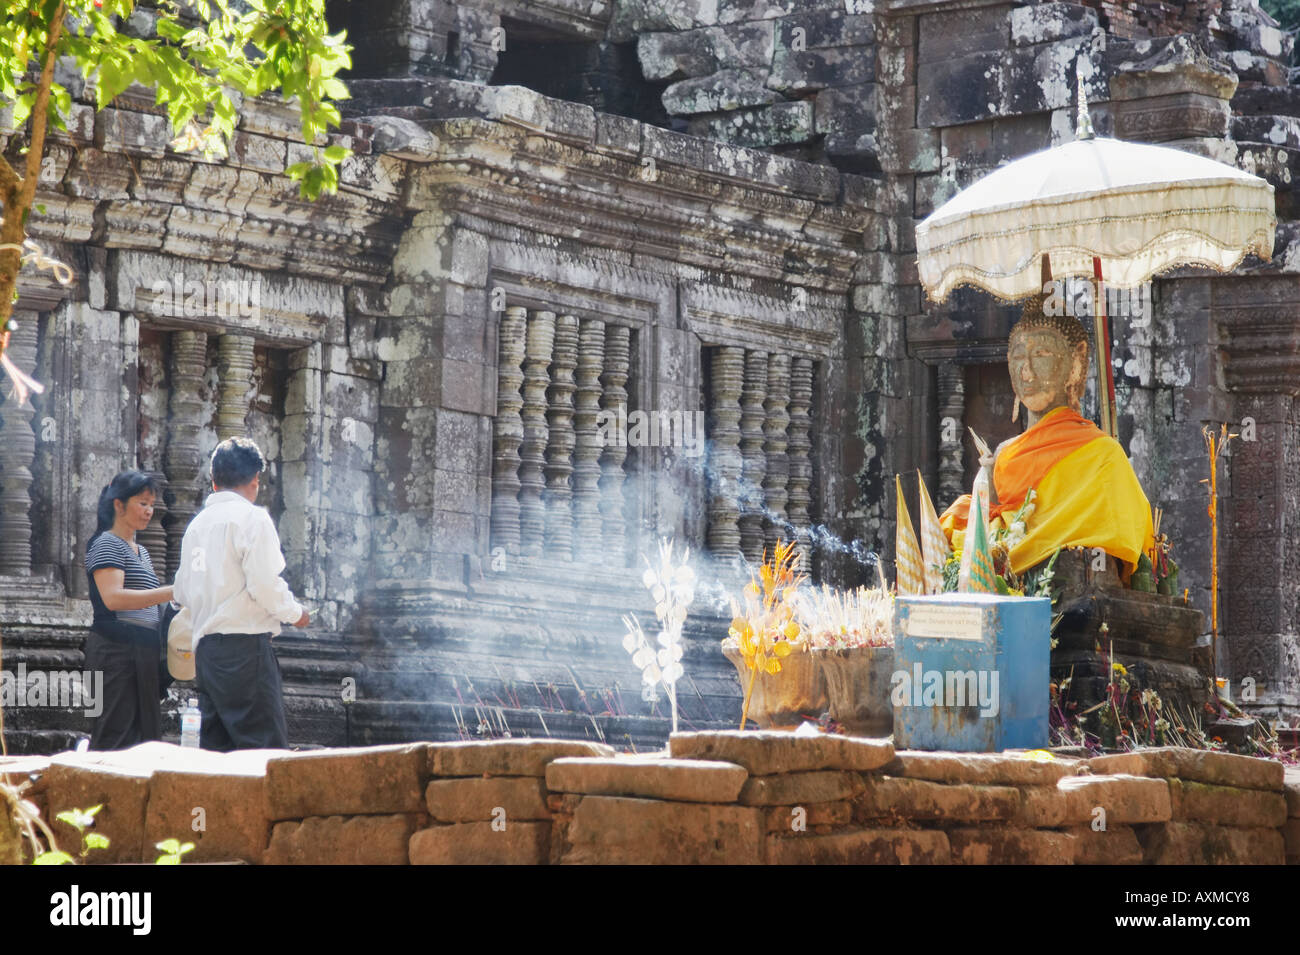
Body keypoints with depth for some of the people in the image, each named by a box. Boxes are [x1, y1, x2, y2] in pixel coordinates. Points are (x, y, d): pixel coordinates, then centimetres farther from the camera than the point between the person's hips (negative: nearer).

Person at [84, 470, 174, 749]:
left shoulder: (141, 551, 23)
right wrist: (172, 592, -26)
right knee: (116, 733, -12)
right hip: (116, 650, -9)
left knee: (144, 734, 4)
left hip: (143, 652, 9)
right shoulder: (106, 544, -6)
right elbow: (113, 598, -21)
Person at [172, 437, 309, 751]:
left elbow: (182, 592, 18)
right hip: (245, 644, -8)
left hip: (205, 646, 8)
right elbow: (264, 583, -15)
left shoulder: (197, 523, 16)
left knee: (215, 749, 7)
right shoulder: (251, 517, -6)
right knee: (267, 749, -10)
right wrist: (295, 613, 2)